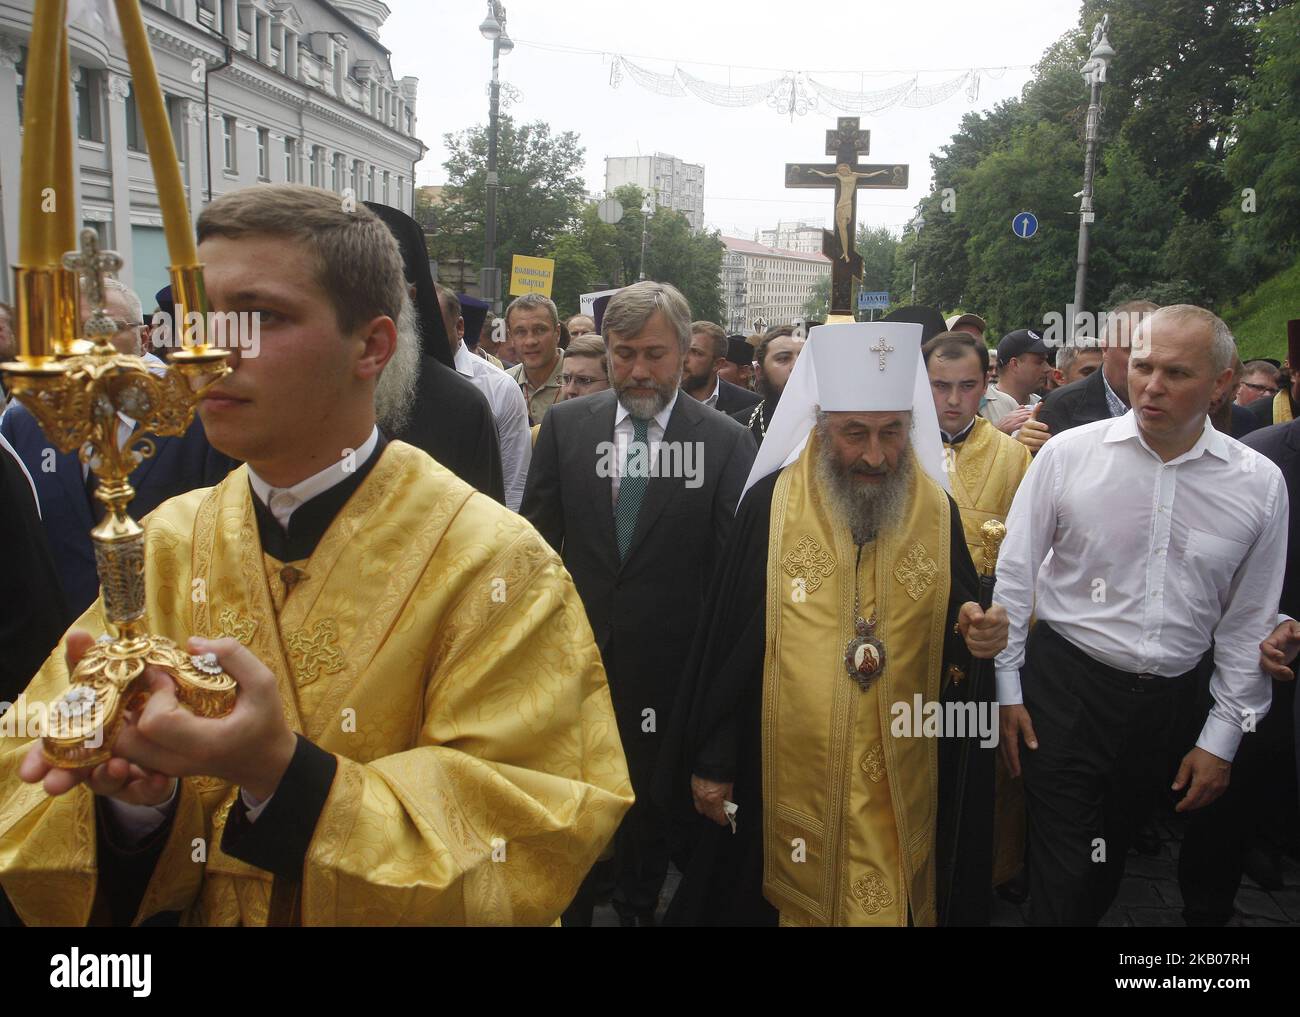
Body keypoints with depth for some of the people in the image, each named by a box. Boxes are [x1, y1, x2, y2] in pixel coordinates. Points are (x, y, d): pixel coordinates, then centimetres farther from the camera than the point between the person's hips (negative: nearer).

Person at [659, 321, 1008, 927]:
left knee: (889, 901, 13)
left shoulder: (937, 513, -1)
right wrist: (709, 759, -4)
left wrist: (978, 636, -15)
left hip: (900, 784, 2)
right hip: (783, 778, -1)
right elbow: (724, 637, -5)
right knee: (790, 898, 14)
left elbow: (954, 632, 9)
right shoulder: (770, 503, -8)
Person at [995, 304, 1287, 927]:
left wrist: (1222, 736, 5)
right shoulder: (1068, 453, -9)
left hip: (1168, 701, 3)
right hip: (1064, 685, -2)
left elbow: (1248, 619, 4)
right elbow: (1015, 572, -2)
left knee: (1111, 860, 19)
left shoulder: (1259, 484, -3)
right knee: (1062, 873, 1)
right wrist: (1008, 688, 0)